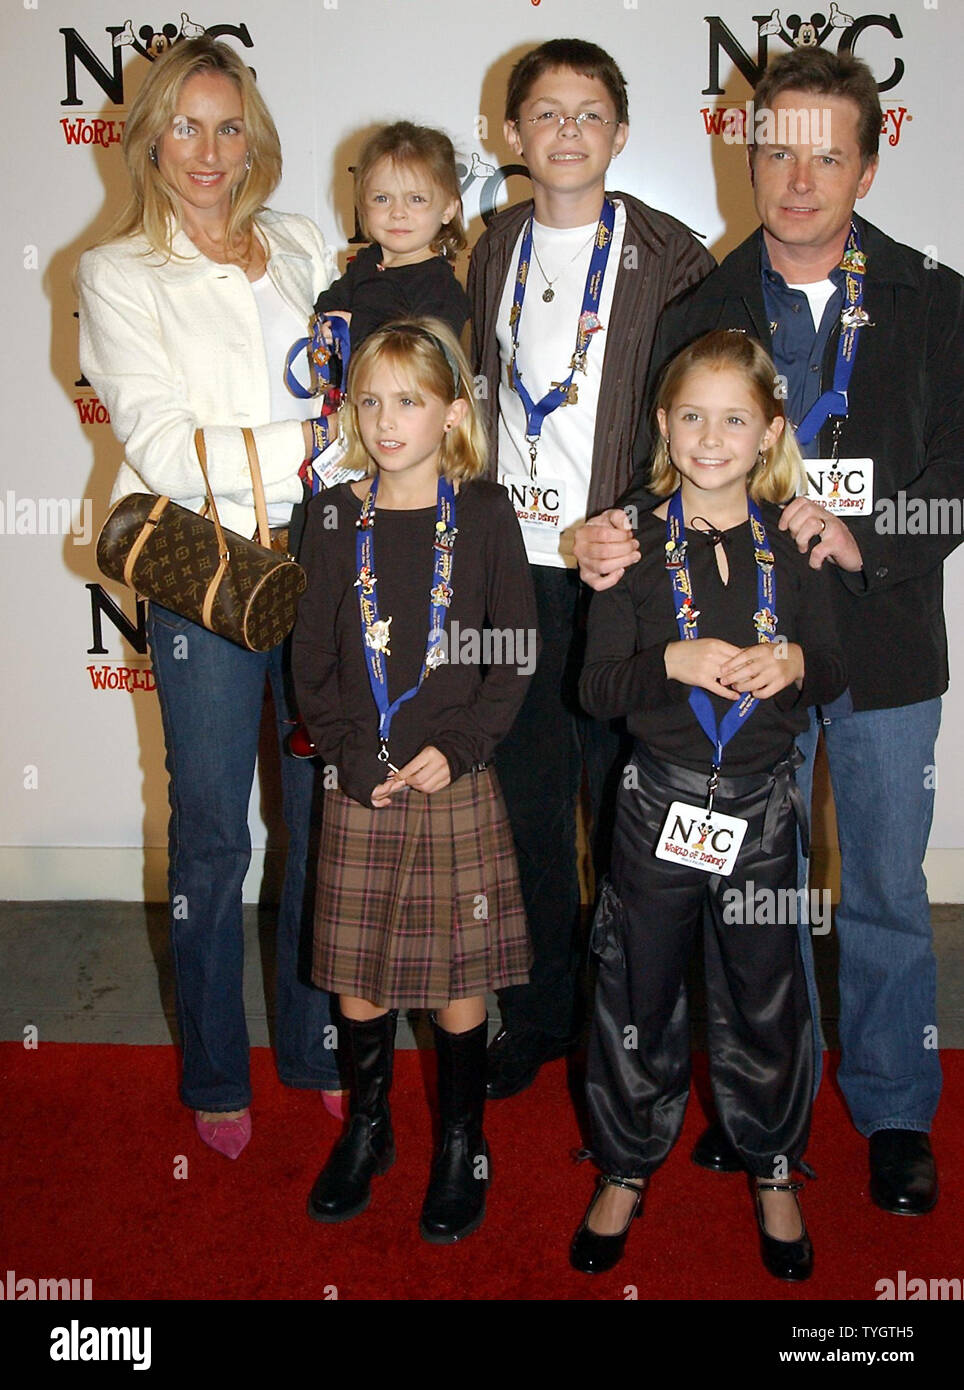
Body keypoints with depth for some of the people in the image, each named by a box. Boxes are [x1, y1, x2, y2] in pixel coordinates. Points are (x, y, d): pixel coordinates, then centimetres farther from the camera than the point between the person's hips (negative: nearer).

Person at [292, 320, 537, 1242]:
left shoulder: (483, 515, -1)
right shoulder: (336, 517, 3)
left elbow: (515, 653, -2)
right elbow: (312, 658, 3)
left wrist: (455, 749, -12)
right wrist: (357, 759, -7)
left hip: (456, 785, -1)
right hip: (359, 789, 2)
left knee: (458, 979, 8)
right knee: (357, 980, 10)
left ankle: (461, 1146, 29)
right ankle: (366, 1128, 34)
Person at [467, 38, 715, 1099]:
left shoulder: (668, 257, -3)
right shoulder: (494, 250, 11)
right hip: (511, 567, 4)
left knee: (622, 806, 4)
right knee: (528, 801, 12)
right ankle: (538, 1011, 29)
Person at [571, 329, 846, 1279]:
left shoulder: (793, 542, 1)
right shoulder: (637, 543, -3)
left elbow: (835, 675, 6)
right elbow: (596, 688, -6)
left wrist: (794, 663, -16)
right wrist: (673, 663, -24)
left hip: (761, 805, 1)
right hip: (659, 800, -1)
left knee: (765, 995, 12)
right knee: (638, 993, 11)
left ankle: (773, 1172, 34)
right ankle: (626, 1169, 31)